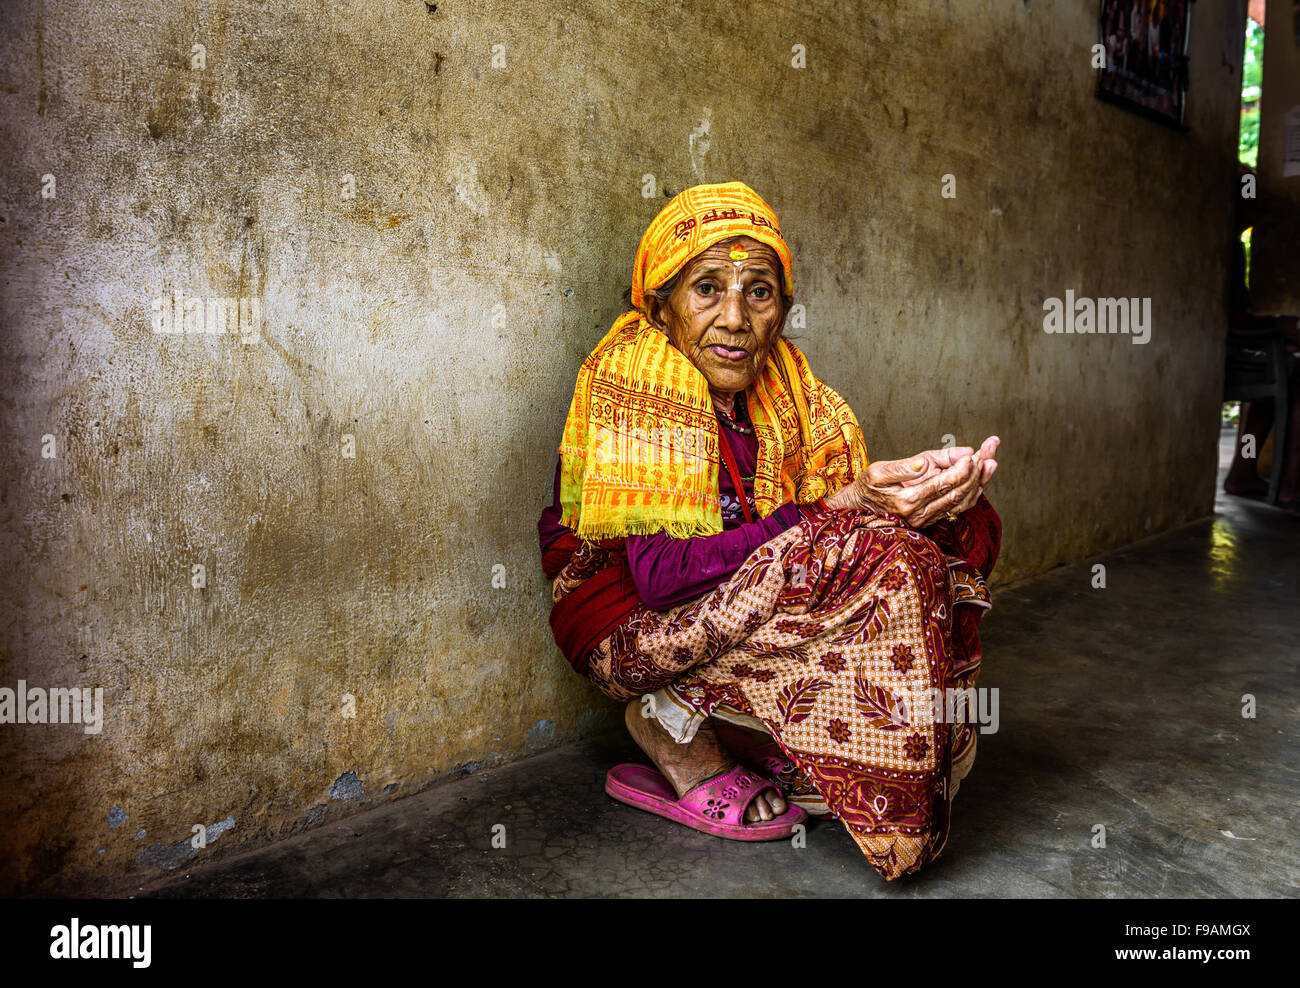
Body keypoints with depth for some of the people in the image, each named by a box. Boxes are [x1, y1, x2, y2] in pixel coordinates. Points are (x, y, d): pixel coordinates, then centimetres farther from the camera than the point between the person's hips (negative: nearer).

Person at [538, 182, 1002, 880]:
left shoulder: (784, 384, 1)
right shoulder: (637, 368, -19)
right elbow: (661, 574, -27)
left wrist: (932, 494, -28)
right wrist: (845, 507, -33)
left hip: (743, 603, 7)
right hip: (626, 619, -7)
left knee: (963, 530, -5)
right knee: (883, 560, -26)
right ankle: (673, 721, -8)